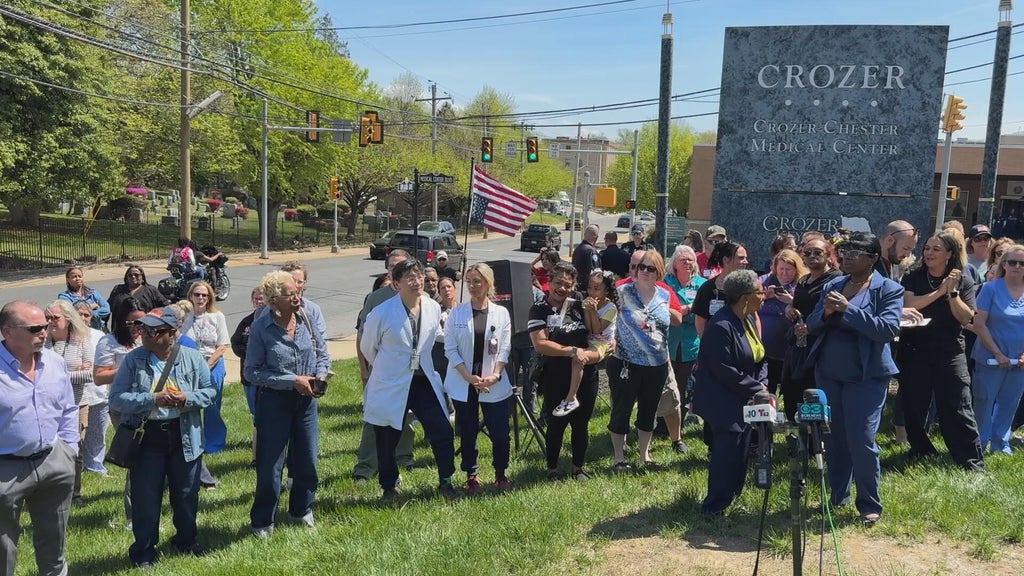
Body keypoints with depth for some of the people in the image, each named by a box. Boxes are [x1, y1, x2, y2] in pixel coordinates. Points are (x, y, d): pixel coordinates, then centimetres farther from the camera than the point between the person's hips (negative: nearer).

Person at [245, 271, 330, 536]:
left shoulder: (306, 318, -4)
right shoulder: (260, 327, -15)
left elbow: (322, 353, 9)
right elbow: (252, 372, -14)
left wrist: (320, 375, -10)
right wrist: (293, 380, -19)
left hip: (307, 399, 4)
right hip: (274, 400, -4)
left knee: (307, 460, 14)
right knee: (270, 464, 5)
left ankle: (301, 510, 36)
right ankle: (262, 521, 24)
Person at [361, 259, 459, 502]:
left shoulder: (434, 309, -4)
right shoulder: (382, 313, -17)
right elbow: (367, 347, 1)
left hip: (424, 380, 3)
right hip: (390, 386, -3)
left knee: (443, 432, 0)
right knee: (387, 440, 8)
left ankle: (445, 482, 20)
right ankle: (389, 488, 30)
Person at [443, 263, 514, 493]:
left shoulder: (501, 313, 1)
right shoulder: (456, 314, -1)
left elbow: (504, 349, 1)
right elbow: (450, 349, -3)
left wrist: (495, 375, -12)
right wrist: (469, 377, -12)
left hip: (495, 385, 0)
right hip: (463, 384, 0)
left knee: (500, 433, 2)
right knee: (468, 433, 8)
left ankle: (501, 474, 24)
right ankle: (471, 476, 24)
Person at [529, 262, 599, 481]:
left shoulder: (578, 303, 4)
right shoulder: (539, 309, -8)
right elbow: (539, 344, -17)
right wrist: (571, 351, -20)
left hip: (585, 376, 3)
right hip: (556, 379, -3)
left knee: (581, 424, 12)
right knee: (556, 424, 9)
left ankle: (578, 467, 29)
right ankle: (552, 469, 26)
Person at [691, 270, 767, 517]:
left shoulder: (748, 320, 7)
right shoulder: (721, 326, -24)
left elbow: (758, 359, 13)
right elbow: (725, 371, -24)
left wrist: (762, 385, -3)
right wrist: (756, 389, -17)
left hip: (746, 400, 10)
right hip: (724, 402, -10)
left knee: (741, 449, 17)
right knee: (726, 453, -4)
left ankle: (731, 496, 33)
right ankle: (714, 507, 10)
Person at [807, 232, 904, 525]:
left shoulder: (889, 289, -6)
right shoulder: (832, 286, 7)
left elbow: (887, 329, -20)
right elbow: (812, 325, 6)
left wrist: (847, 308, -24)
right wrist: (826, 312, -15)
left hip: (866, 378, -5)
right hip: (828, 374, 5)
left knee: (861, 442, -5)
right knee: (833, 438, 13)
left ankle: (870, 504, 12)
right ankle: (838, 495, 28)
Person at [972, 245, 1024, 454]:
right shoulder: (991, 288, -8)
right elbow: (979, 324, -11)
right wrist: (998, 354, -13)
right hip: (991, 359, -4)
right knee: (983, 403, 4)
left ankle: (1000, 444, 28)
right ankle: (978, 445, 17)